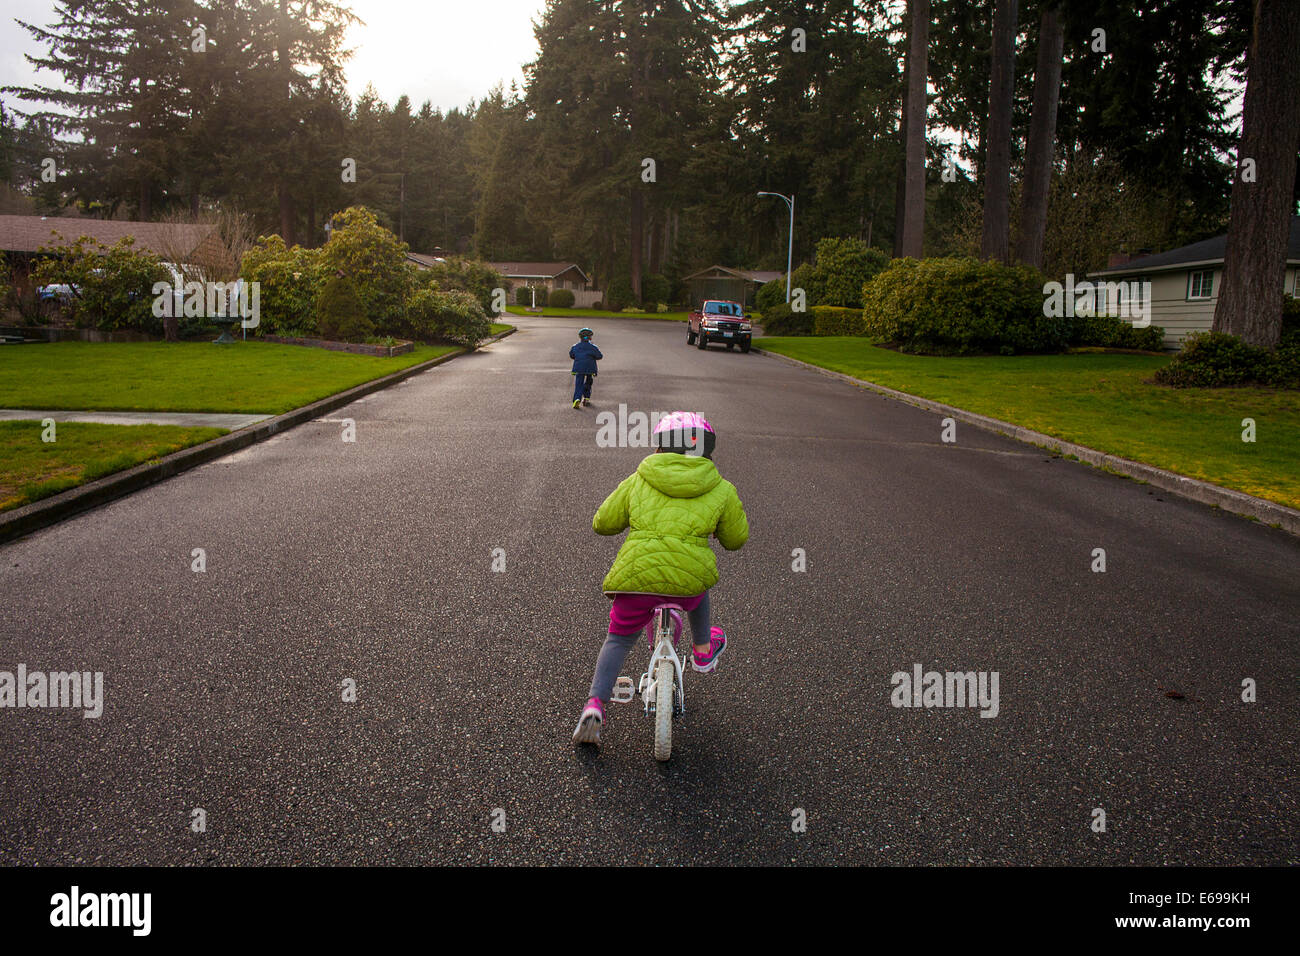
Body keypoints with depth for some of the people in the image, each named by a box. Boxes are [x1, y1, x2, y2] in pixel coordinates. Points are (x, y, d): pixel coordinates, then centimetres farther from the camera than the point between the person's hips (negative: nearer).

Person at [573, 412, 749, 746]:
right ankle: (703, 650, 48)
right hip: (688, 578, 0)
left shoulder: (637, 482, 13)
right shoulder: (721, 490, 11)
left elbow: (603, 523, 20)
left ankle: (595, 704, 3)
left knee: (618, 639, 18)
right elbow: (736, 539, 22)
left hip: (636, 574, 0)